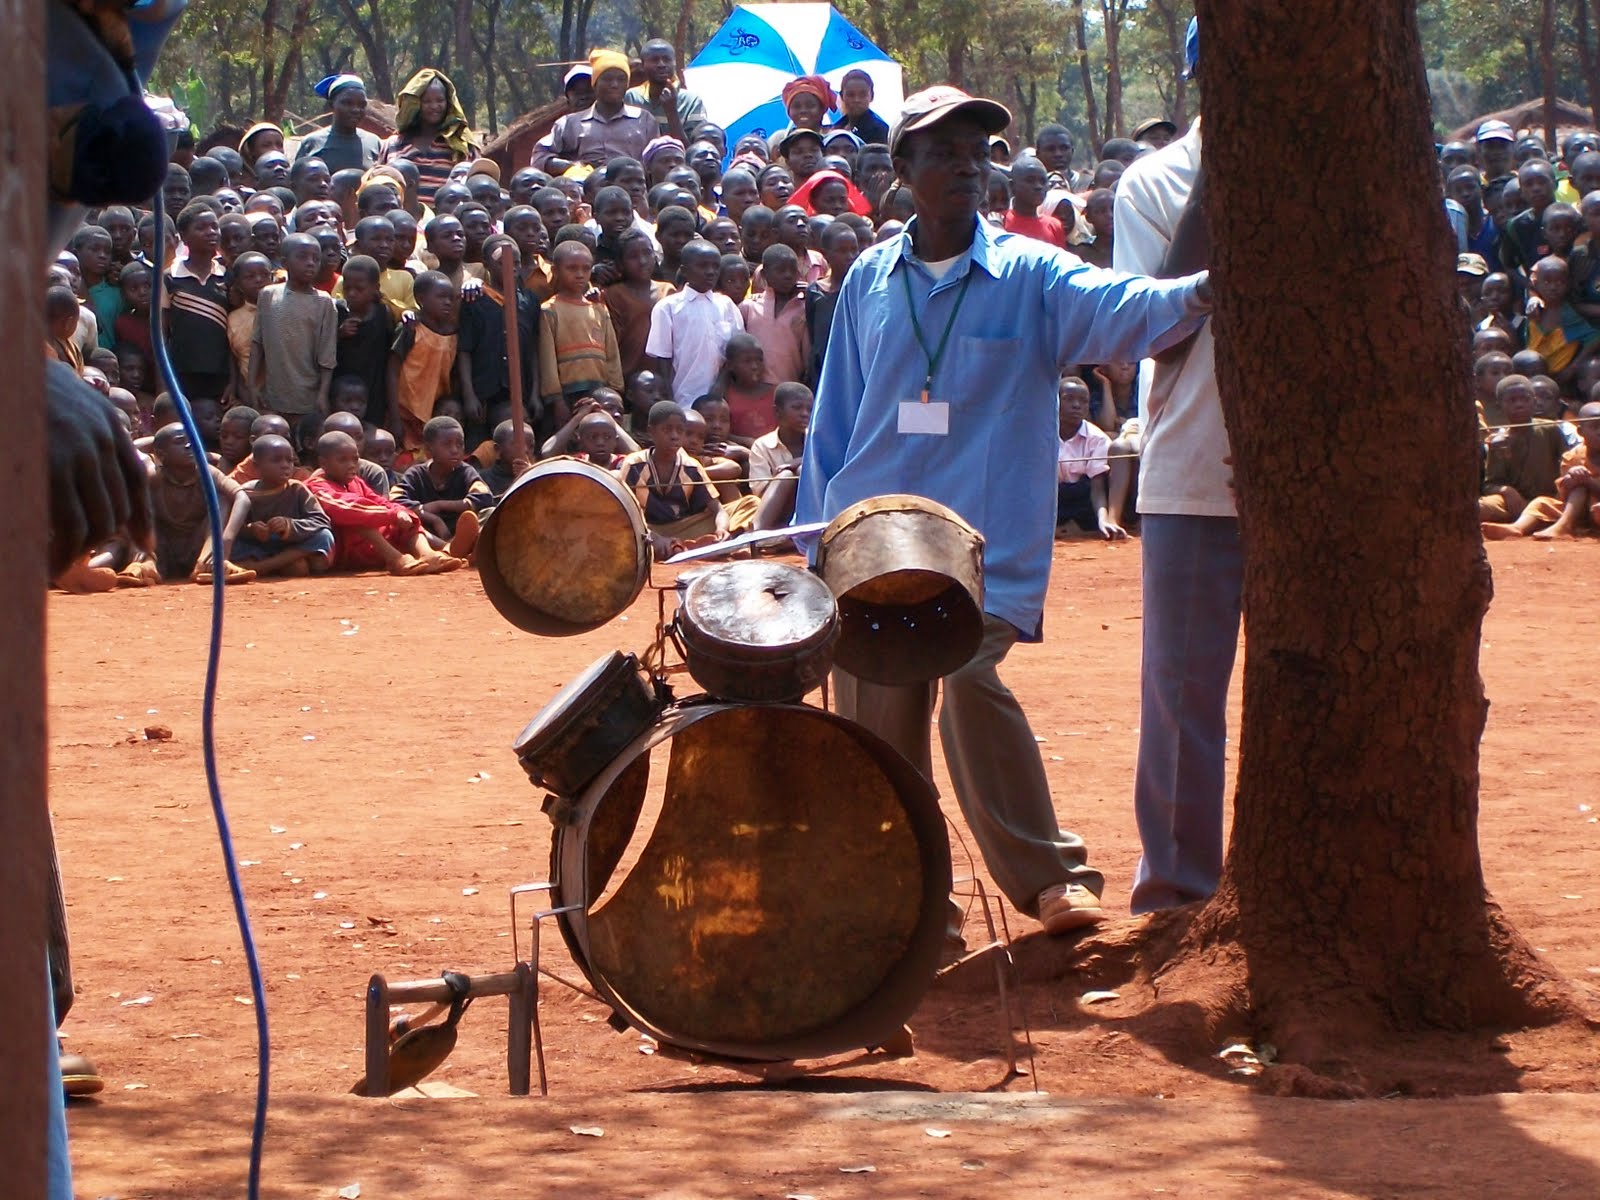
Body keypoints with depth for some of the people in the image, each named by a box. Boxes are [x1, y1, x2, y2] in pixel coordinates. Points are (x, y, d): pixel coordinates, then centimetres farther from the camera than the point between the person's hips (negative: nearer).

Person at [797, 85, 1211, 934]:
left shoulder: (1029, 275, 0)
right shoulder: (870, 281, 9)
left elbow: (1113, 308, -20)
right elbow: (834, 420, 14)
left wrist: (1188, 297, -41)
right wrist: (816, 538, 13)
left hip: (985, 544, -4)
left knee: (969, 677, -23)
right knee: (875, 710, 4)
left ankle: (1053, 878, -13)